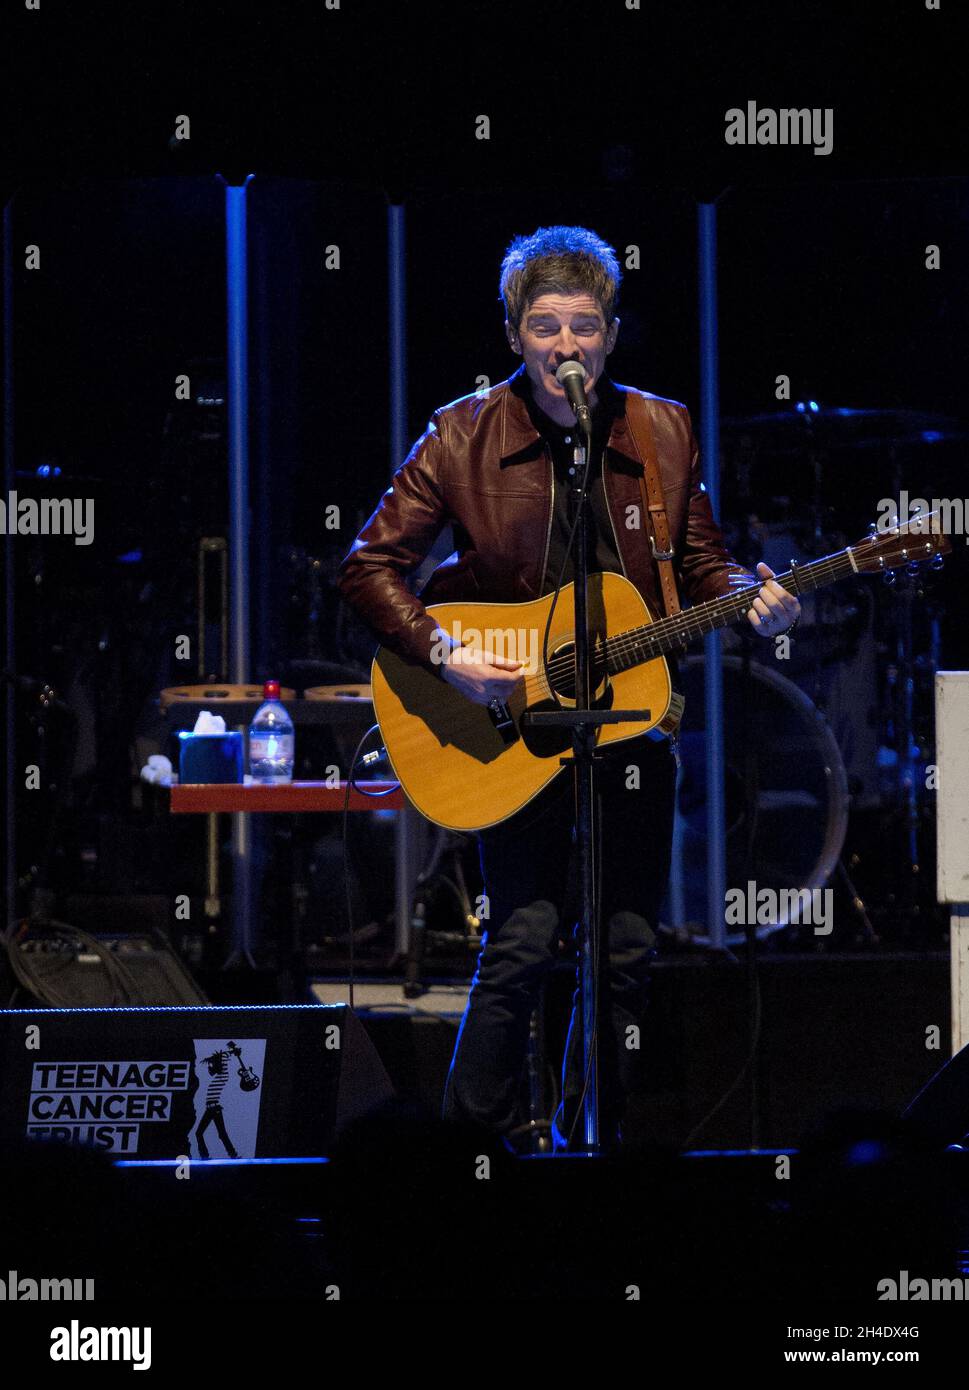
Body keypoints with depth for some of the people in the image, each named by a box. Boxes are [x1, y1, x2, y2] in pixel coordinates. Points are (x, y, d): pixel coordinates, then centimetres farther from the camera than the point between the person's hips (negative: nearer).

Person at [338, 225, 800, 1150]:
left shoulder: (664, 432, 4)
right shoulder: (463, 438, -5)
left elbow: (701, 562, 10)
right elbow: (370, 565, -4)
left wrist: (750, 600, -12)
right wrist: (445, 655, -17)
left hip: (632, 720, 3)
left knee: (630, 947, 4)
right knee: (524, 939, -12)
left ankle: (591, 1133, 20)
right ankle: (474, 1137, 2)